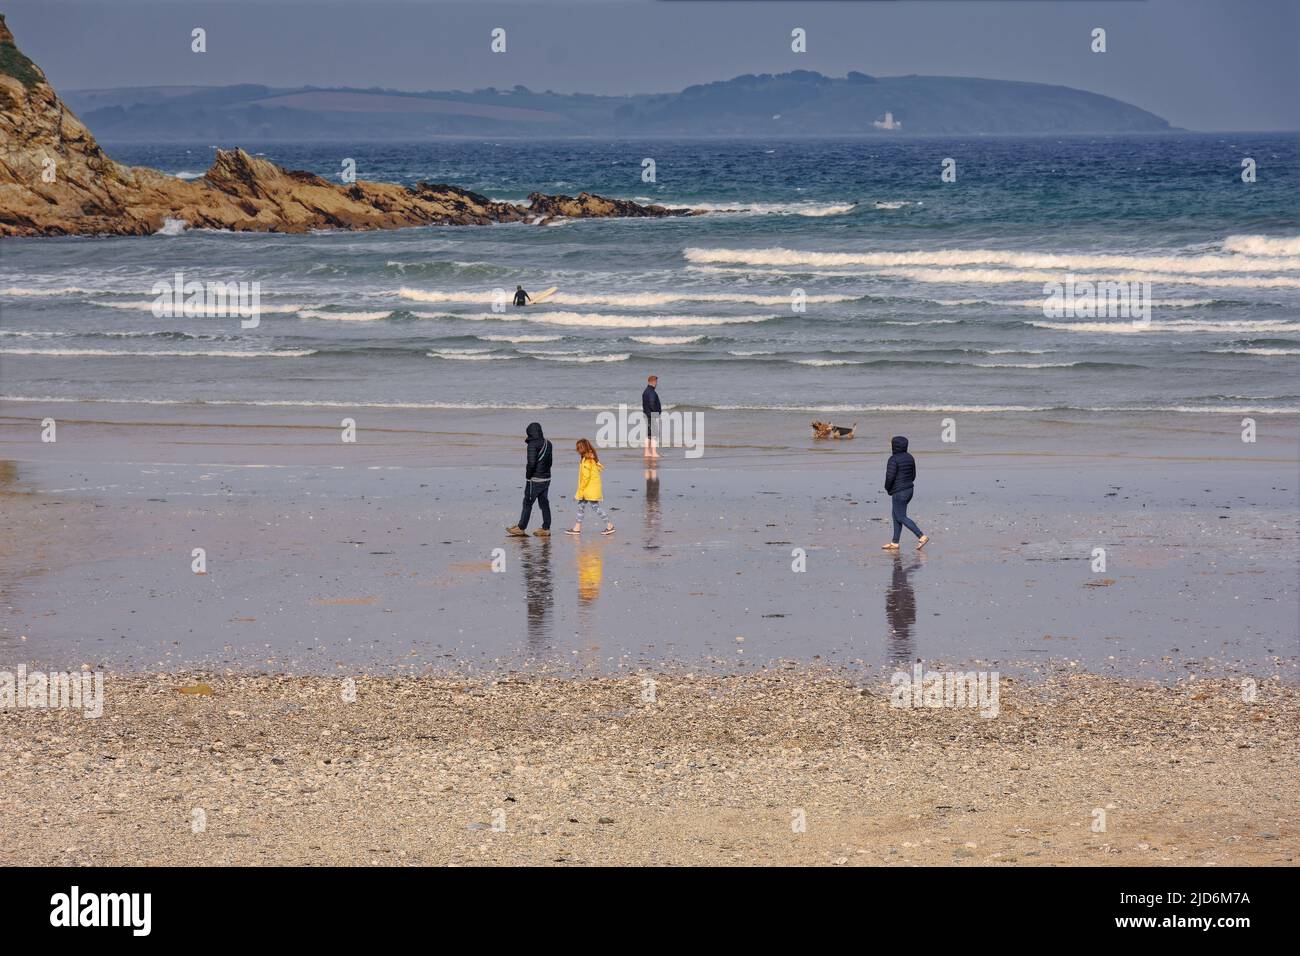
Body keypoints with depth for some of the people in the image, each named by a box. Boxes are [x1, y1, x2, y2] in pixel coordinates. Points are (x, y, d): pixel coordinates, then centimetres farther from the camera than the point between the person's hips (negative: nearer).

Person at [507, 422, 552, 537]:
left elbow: (531, 463, -21)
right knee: (544, 504, 10)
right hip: (546, 478, 7)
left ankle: (521, 528, 6)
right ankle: (546, 528, 10)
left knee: (527, 503, 0)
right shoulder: (547, 444, 9)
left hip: (534, 480, -7)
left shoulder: (533, 445, -15)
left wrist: (528, 476, -8)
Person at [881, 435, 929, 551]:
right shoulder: (910, 458, 8)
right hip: (909, 489, 9)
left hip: (899, 492, -9)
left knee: (901, 517, -2)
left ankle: (921, 537, -10)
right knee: (896, 515, 15)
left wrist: (887, 488, -4)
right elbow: (913, 475, 14)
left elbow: (890, 476, -21)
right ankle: (894, 543, 17)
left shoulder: (894, 459, -18)